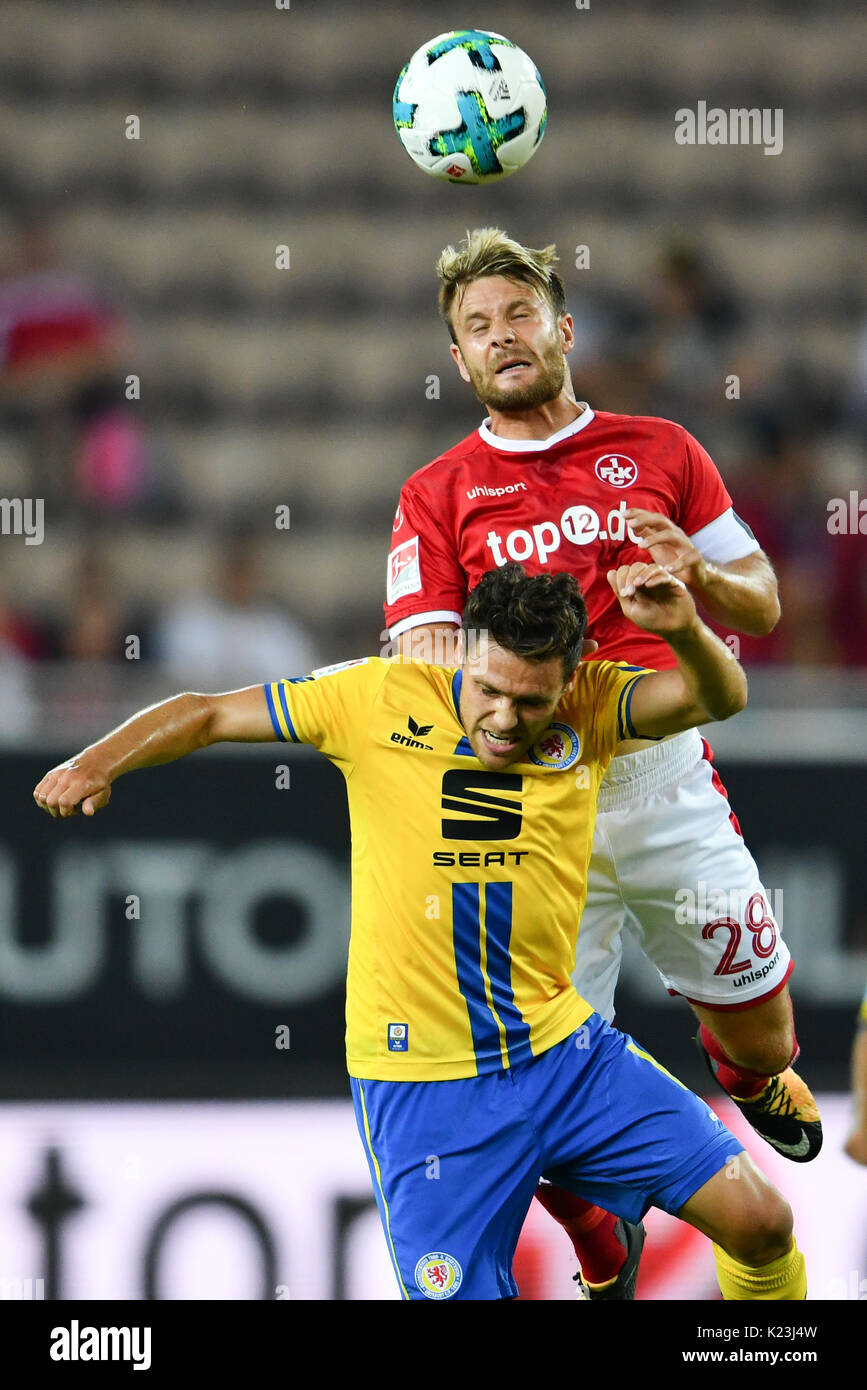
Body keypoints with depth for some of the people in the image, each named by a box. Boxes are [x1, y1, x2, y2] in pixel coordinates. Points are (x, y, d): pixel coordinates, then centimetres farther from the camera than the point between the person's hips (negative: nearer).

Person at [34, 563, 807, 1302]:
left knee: (757, 1219, -3)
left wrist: (685, 631, -38)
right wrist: (99, 764, -17)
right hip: (422, 1077, -3)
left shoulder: (590, 711, -3)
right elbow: (210, 714, -1)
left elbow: (719, 698, -17)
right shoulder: (379, 699, -8)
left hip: (564, 1052, 3)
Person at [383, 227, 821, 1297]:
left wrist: (694, 578, -9)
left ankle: (749, 1074, 49)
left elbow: (761, 606, 14)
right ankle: (605, 1260, 23)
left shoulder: (660, 451, 10)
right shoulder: (436, 496, 5)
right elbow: (421, 665, -3)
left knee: (759, 1027, 10)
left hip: (666, 779, 2)